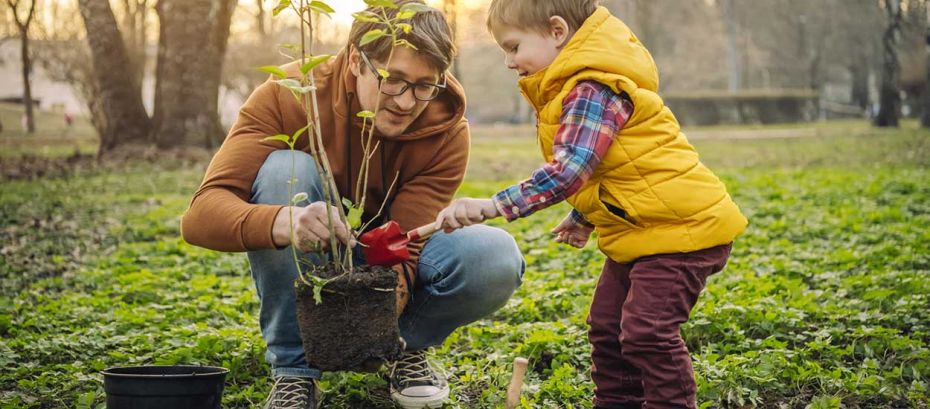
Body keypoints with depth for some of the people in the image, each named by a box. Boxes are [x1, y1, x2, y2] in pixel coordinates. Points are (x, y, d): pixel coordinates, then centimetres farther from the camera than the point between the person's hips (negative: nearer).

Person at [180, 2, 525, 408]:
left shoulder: (446, 130, -20)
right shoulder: (287, 95, -25)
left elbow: (405, 243, -24)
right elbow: (200, 214, -36)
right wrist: (283, 221, -58)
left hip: (388, 269, 1)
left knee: (497, 259, -30)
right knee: (285, 169, -32)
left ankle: (408, 346, 4)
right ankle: (293, 371, -19)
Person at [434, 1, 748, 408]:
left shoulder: (593, 89, -22)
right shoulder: (574, 88, 11)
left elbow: (568, 170, -34)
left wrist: (490, 206, -38)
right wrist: (583, 218, 23)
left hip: (678, 228, -11)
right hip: (635, 233, 11)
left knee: (645, 330, -15)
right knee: (606, 326, 15)